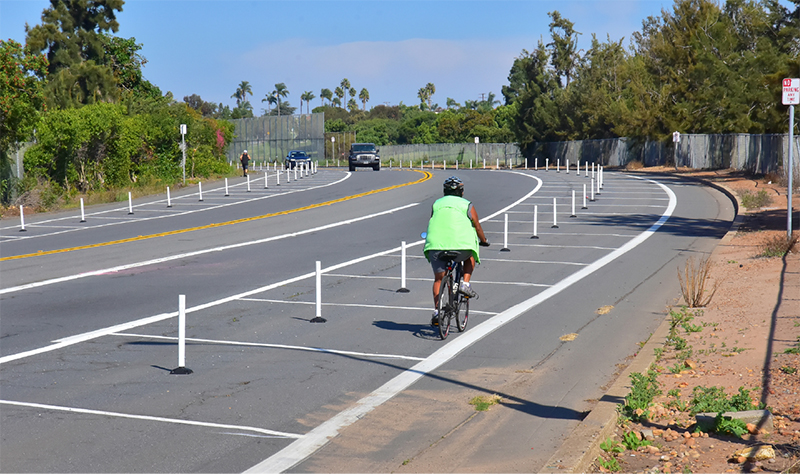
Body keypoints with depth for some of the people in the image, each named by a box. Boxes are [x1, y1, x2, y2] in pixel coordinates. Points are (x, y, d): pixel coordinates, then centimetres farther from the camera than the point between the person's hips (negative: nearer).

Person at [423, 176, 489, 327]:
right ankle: (465, 284, 13)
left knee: (438, 279, 15)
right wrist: (484, 241, 41)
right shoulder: (467, 205, 14)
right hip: (461, 244, -2)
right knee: (470, 256, 31)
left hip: (435, 245, 2)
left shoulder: (437, 204, 20)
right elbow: (477, 227, 23)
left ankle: (436, 311, 3)